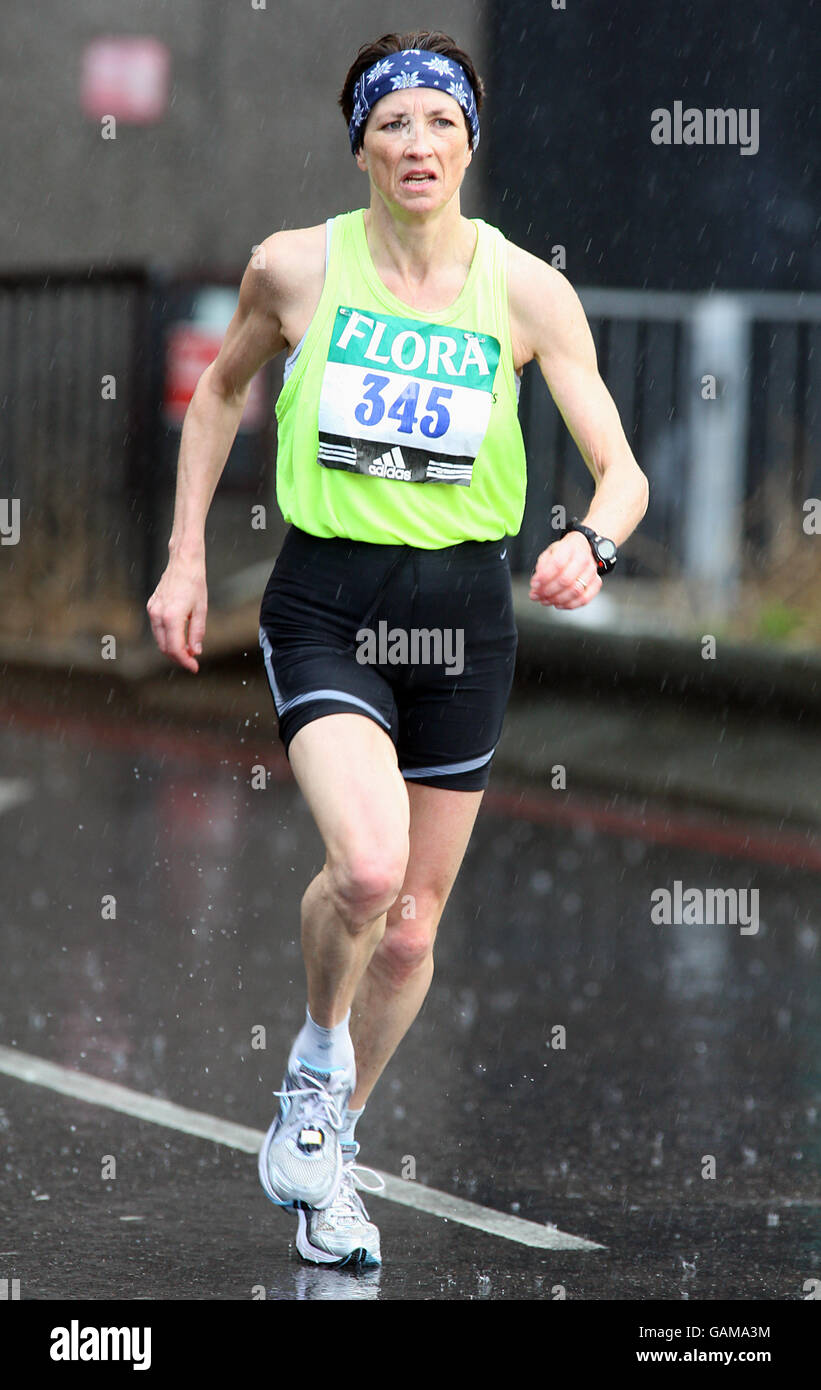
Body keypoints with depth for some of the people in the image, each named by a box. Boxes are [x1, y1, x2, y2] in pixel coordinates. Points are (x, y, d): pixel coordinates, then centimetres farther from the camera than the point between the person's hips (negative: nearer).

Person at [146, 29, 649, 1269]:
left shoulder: (528, 291, -5)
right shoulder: (296, 268, -4)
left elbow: (622, 472, -5)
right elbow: (220, 393, 14)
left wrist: (592, 542, -27)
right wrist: (185, 559, 10)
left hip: (463, 614, 2)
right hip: (325, 605, -2)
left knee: (412, 925, 8)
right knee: (367, 862, -26)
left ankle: (332, 1145, 32)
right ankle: (315, 1065, 4)